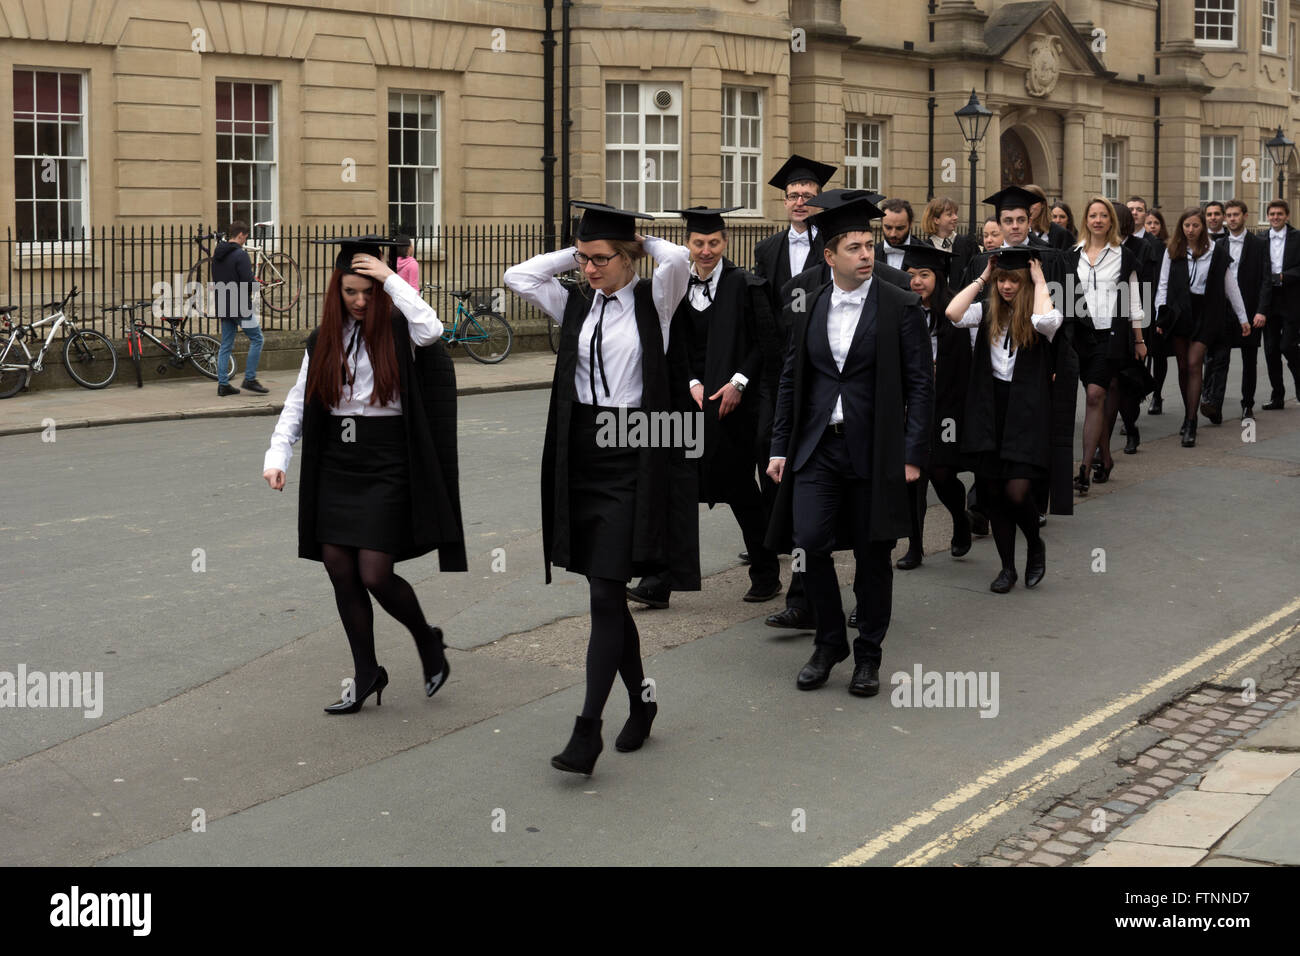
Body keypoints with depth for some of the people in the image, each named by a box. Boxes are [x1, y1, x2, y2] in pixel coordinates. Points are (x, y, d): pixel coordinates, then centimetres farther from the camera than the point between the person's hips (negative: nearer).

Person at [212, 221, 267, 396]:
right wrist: (249, 295, 0)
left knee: (226, 345, 10)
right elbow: (248, 281, -20)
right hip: (240, 305, -8)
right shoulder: (240, 254, -15)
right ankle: (250, 379, 0)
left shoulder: (217, 254, 11)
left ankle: (223, 384, 8)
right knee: (256, 339, 3)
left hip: (223, 306, 8)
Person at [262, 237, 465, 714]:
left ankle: (428, 640, 18)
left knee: (375, 575, -10)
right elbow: (298, 405, 12)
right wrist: (277, 455, -1)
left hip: (386, 469, -5)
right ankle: (366, 674, 18)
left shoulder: (397, 331, -3)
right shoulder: (323, 341, 11)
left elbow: (430, 329, -27)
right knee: (340, 573, 5)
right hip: (334, 469, 5)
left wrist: (390, 279, -18)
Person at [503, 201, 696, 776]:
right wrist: (578, 251, 6)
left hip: (633, 455, -5)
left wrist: (643, 241, -1)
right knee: (608, 591, 12)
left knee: (606, 592, -9)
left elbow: (678, 259, -20)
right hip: (581, 455, 5)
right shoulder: (575, 306, 11)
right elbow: (518, 275, 2)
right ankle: (639, 698, 29)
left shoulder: (653, 302, -1)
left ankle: (588, 729, -8)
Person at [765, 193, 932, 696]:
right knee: (811, 542, -7)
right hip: (817, 447, 2)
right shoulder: (807, 307, 6)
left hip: (874, 449, -2)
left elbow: (920, 384, -3)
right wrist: (780, 447, 8)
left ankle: (868, 655, 21)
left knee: (873, 555, 5)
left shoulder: (901, 307, -3)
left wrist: (913, 453, -8)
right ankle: (829, 641, 14)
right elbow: (791, 381, 12)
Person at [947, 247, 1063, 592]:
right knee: (993, 492, 6)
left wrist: (1040, 282, -12)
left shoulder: (1038, 313, -2)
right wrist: (981, 279, -2)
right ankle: (1008, 567, 20)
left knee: (1016, 492, -13)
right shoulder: (989, 311, 6)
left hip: (1026, 411, -4)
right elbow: (953, 314, -11)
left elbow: (1046, 320, -27)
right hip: (990, 409, 4)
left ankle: (1035, 544, 18)